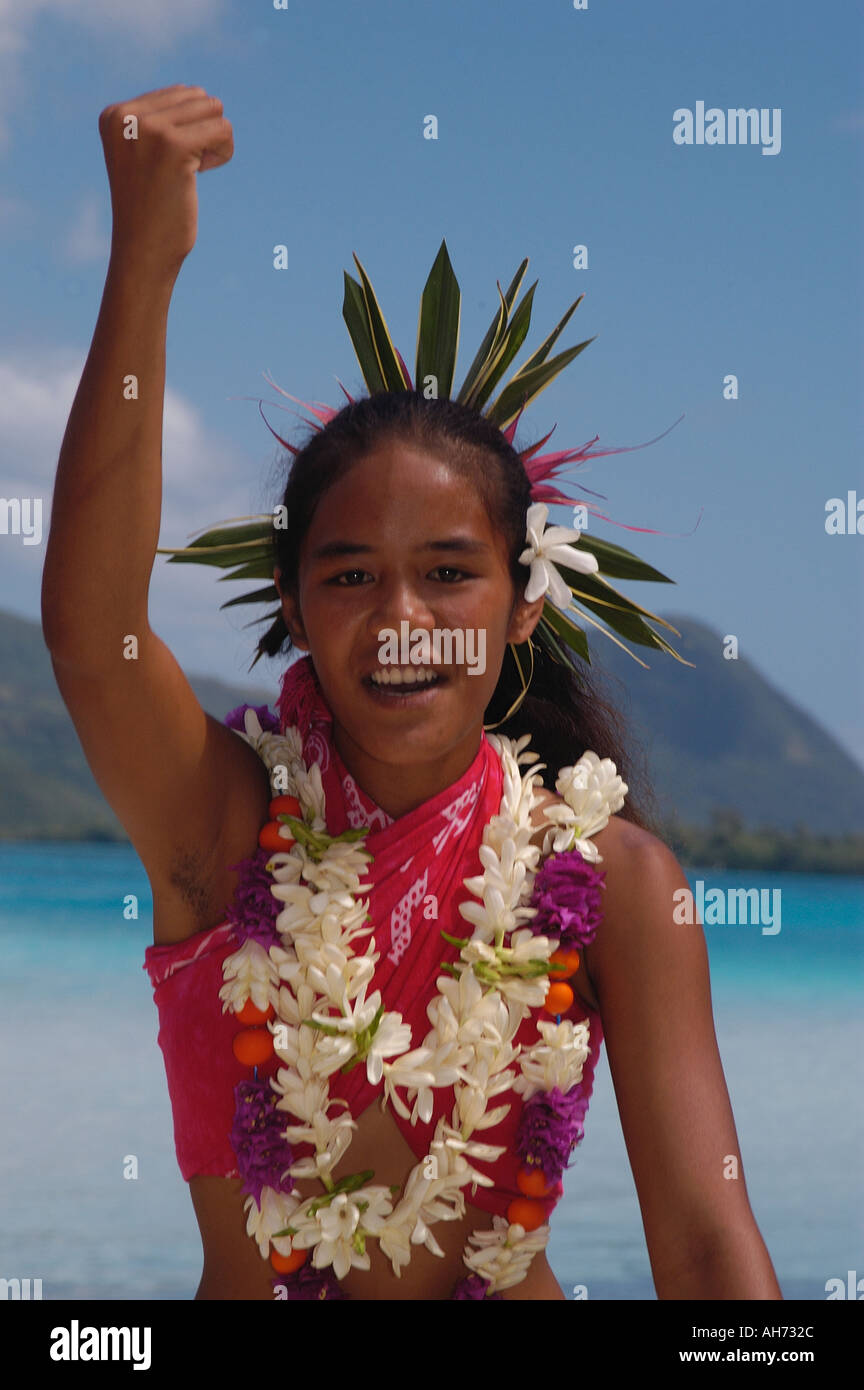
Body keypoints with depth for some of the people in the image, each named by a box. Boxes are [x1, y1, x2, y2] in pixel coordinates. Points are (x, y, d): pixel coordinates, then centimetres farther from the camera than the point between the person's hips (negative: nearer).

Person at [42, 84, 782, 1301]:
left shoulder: (615, 878, -6)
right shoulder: (224, 820, -6)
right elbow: (89, 623, -24)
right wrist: (144, 262, -33)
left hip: (503, 1287, 0)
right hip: (247, 1290, 1)